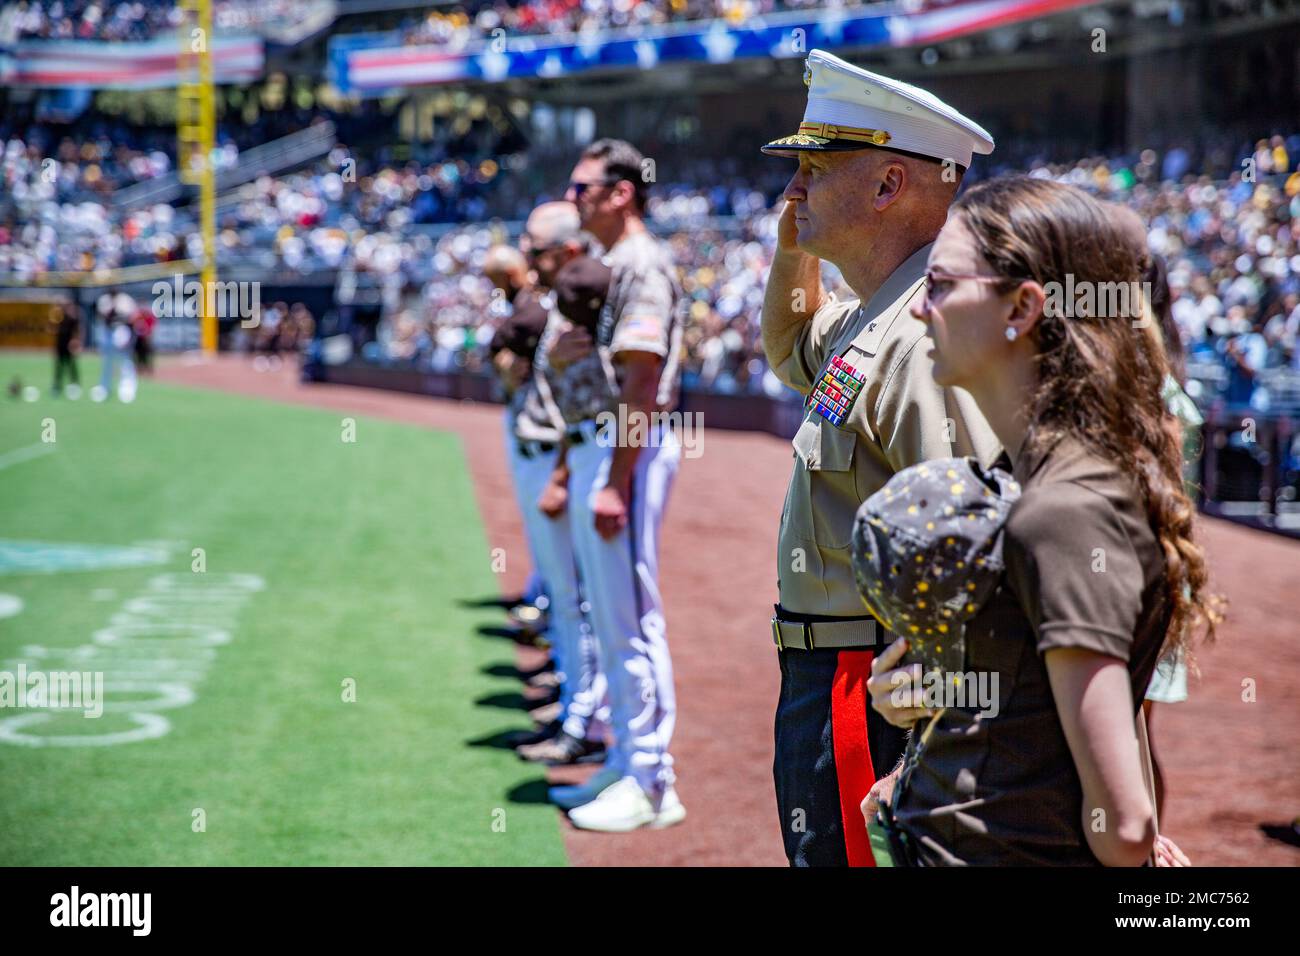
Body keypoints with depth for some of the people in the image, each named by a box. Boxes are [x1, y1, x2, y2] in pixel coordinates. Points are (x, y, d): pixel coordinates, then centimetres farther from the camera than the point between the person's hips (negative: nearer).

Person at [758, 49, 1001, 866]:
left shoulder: (926, 341, -22)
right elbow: (789, 350, 36)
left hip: (868, 696, -11)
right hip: (825, 677, 11)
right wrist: (793, 251, 15)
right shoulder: (869, 322, 12)